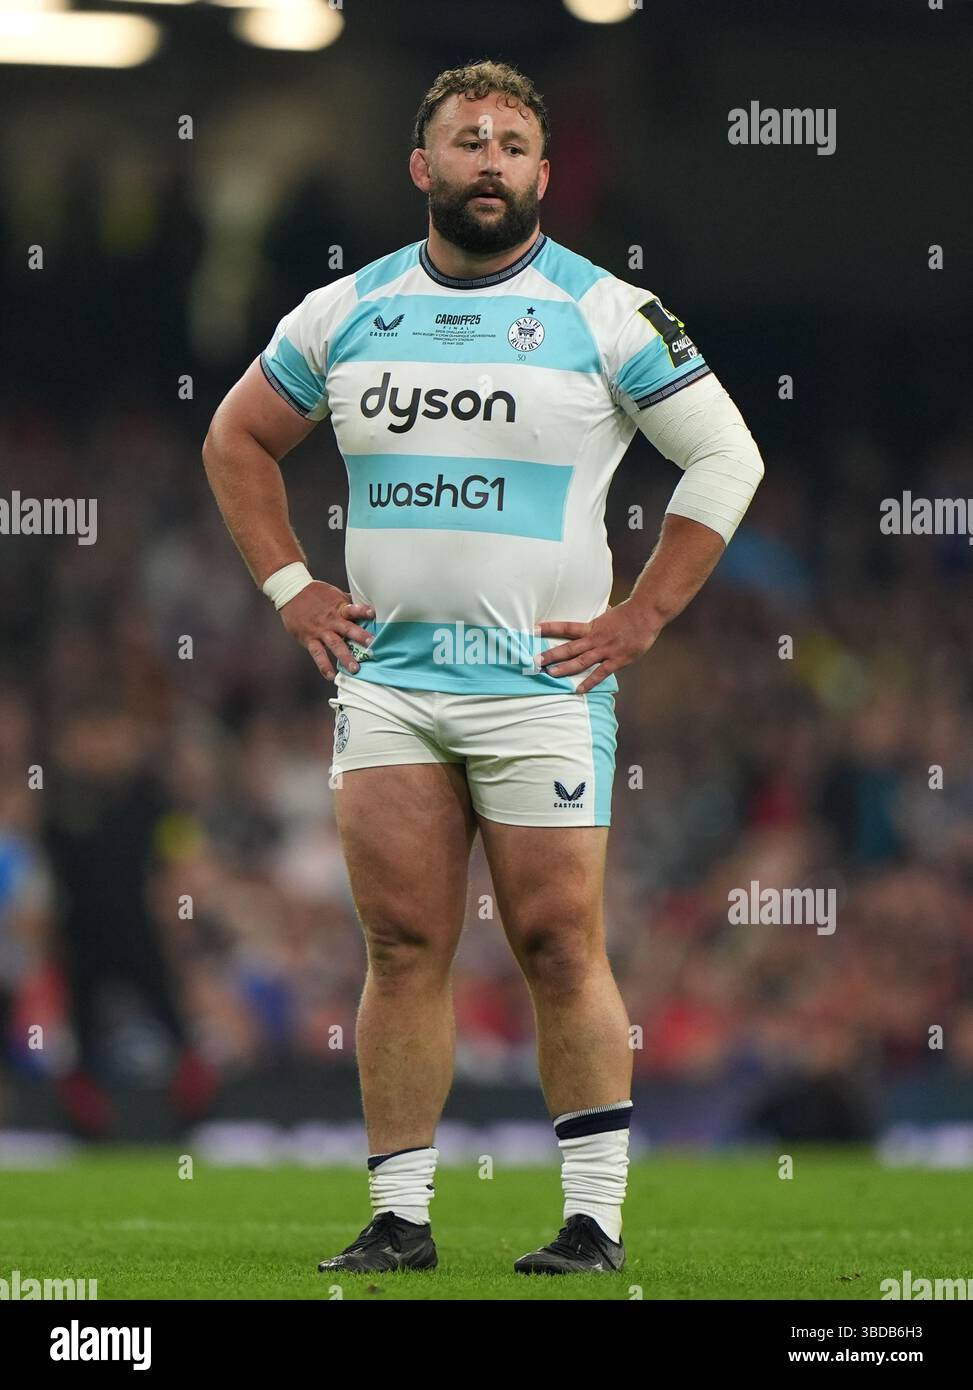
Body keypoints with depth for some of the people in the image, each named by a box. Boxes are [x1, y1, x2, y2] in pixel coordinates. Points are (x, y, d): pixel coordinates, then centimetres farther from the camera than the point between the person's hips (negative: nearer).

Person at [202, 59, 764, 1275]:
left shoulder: (604, 315, -2)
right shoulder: (346, 313, 8)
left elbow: (729, 457, 0)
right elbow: (236, 440, 21)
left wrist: (640, 620, -5)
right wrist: (289, 589, 10)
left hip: (542, 681, -3)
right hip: (384, 675, 3)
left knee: (560, 949, -4)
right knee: (404, 948, 2)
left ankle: (596, 1219, 1)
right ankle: (398, 1218, 6)